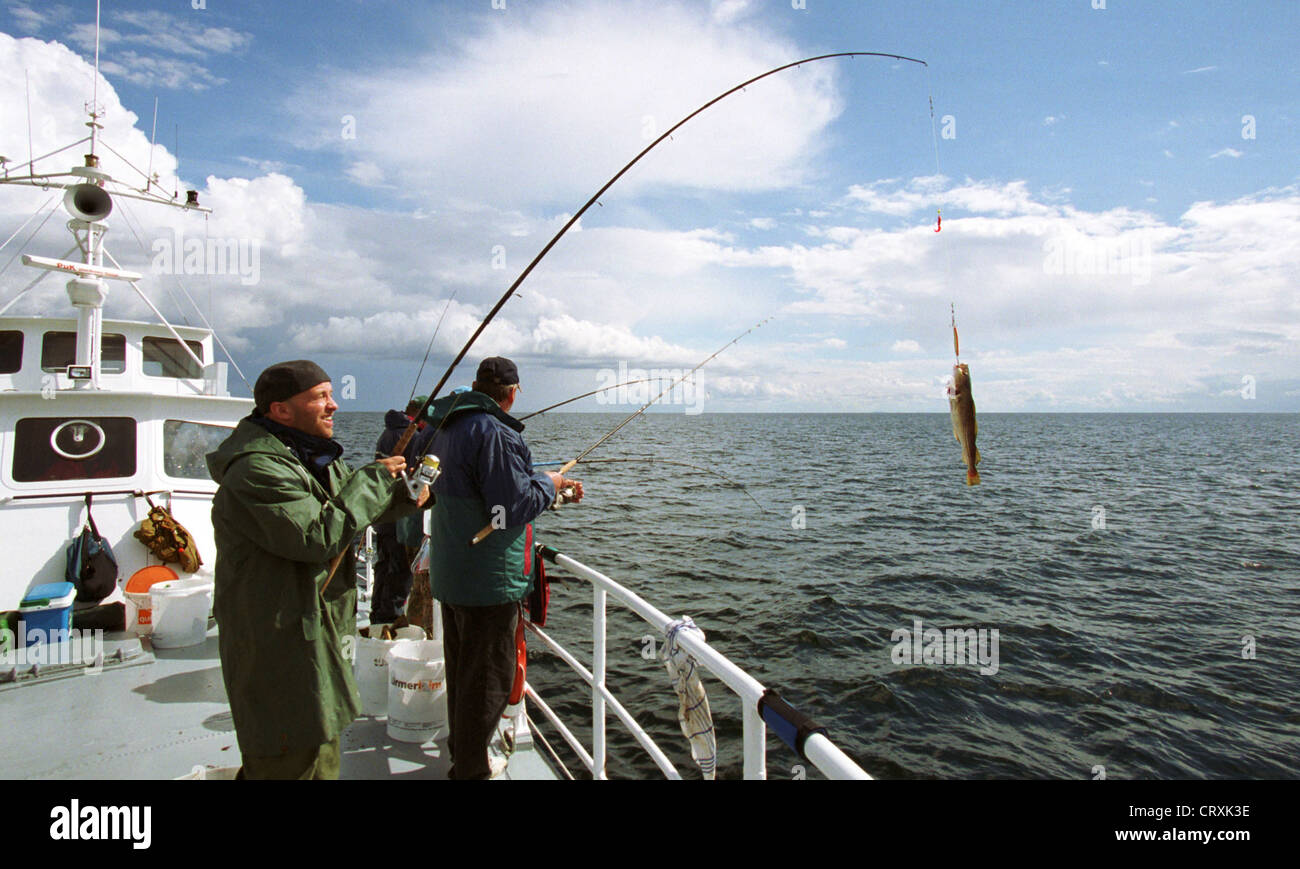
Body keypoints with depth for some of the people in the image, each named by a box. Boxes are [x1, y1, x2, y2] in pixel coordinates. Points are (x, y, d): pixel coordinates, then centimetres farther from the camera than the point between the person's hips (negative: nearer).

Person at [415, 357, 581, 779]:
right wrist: (547, 484, -6)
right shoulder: (495, 433, -22)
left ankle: (461, 748, 41)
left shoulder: (444, 428, 7)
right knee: (487, 676, 7)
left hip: (449, 572, 9)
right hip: (488, 581, -9)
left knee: (461, 665, 24)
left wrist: (551, 487, 22)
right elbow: (513, 508, -24)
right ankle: (471, 768, 21)